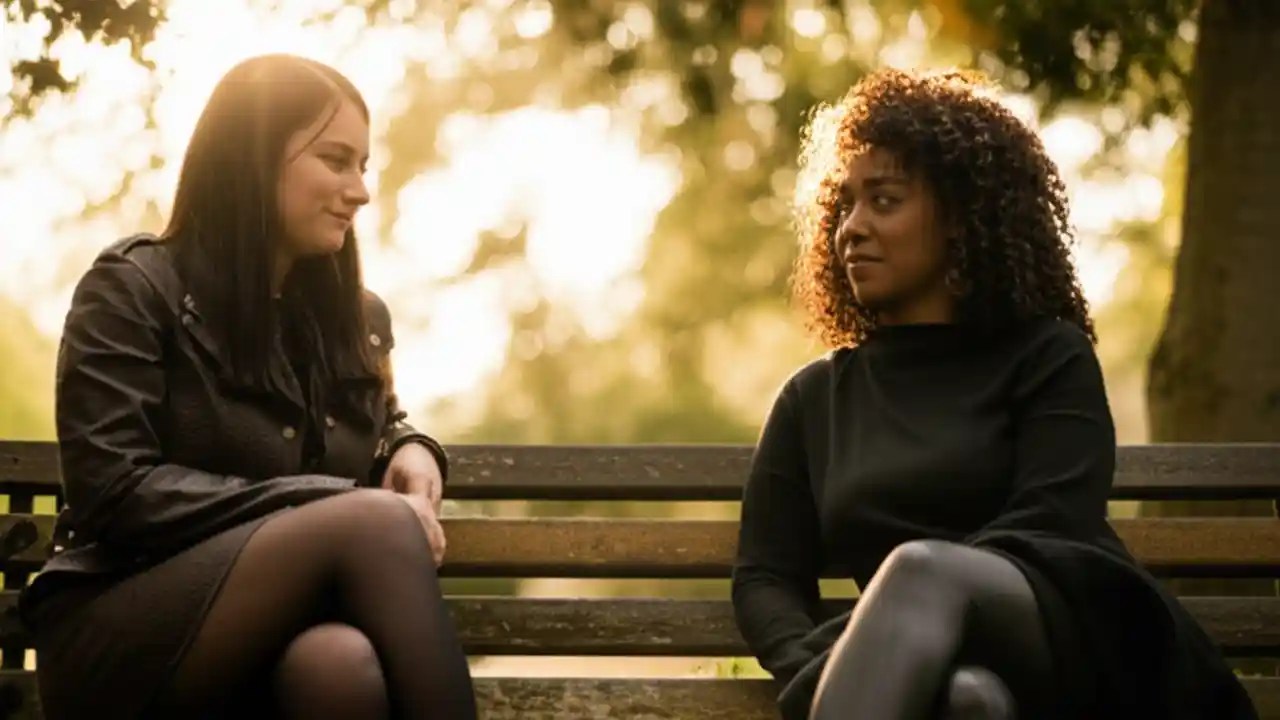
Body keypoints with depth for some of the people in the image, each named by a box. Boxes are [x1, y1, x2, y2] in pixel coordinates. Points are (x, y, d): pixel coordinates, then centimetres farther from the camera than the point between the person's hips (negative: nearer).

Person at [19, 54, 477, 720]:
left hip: (285, 639, 4)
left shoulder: (360, 319, 18)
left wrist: (409, 450, 6)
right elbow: (113, 492, -12)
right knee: (376, 522, -32)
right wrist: (332, 508, -16)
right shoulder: (135, 289, -1)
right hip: (122, 638, -4)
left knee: (346, 662, -37)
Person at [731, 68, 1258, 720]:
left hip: (1077, 641, -2)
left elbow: (1049, 528, -3)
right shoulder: (813, 398, 25)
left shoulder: (1047, 357, 15)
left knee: (919, 569, -39)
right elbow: (763, 578, 14)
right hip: (927, 665, 2)